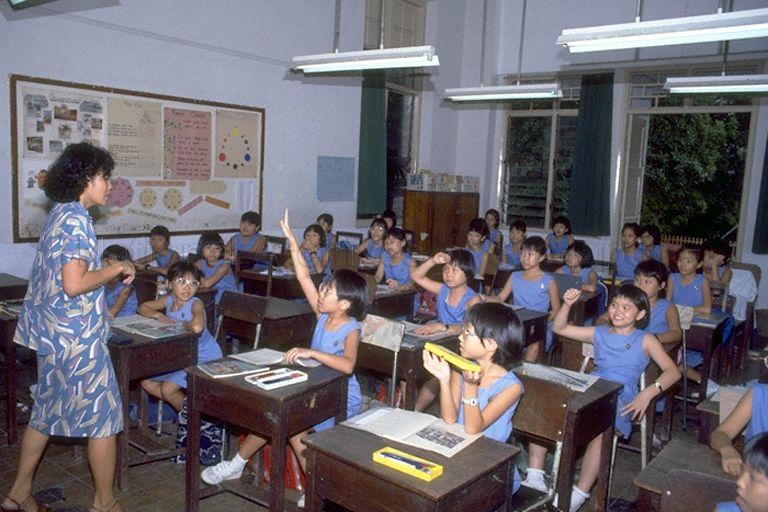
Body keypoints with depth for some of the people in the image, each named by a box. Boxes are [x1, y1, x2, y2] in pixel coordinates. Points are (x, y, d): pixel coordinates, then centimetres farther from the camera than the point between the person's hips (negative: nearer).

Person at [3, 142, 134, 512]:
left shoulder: (59, 214, 11)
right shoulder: (76, 220, -19)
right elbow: (74, 284, -27)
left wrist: (111, 271, 16)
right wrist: (117, 268, -15)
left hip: (52, 334, 10)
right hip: (77, 337, -10)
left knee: (47, 411, 21)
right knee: (104, 414, 4)